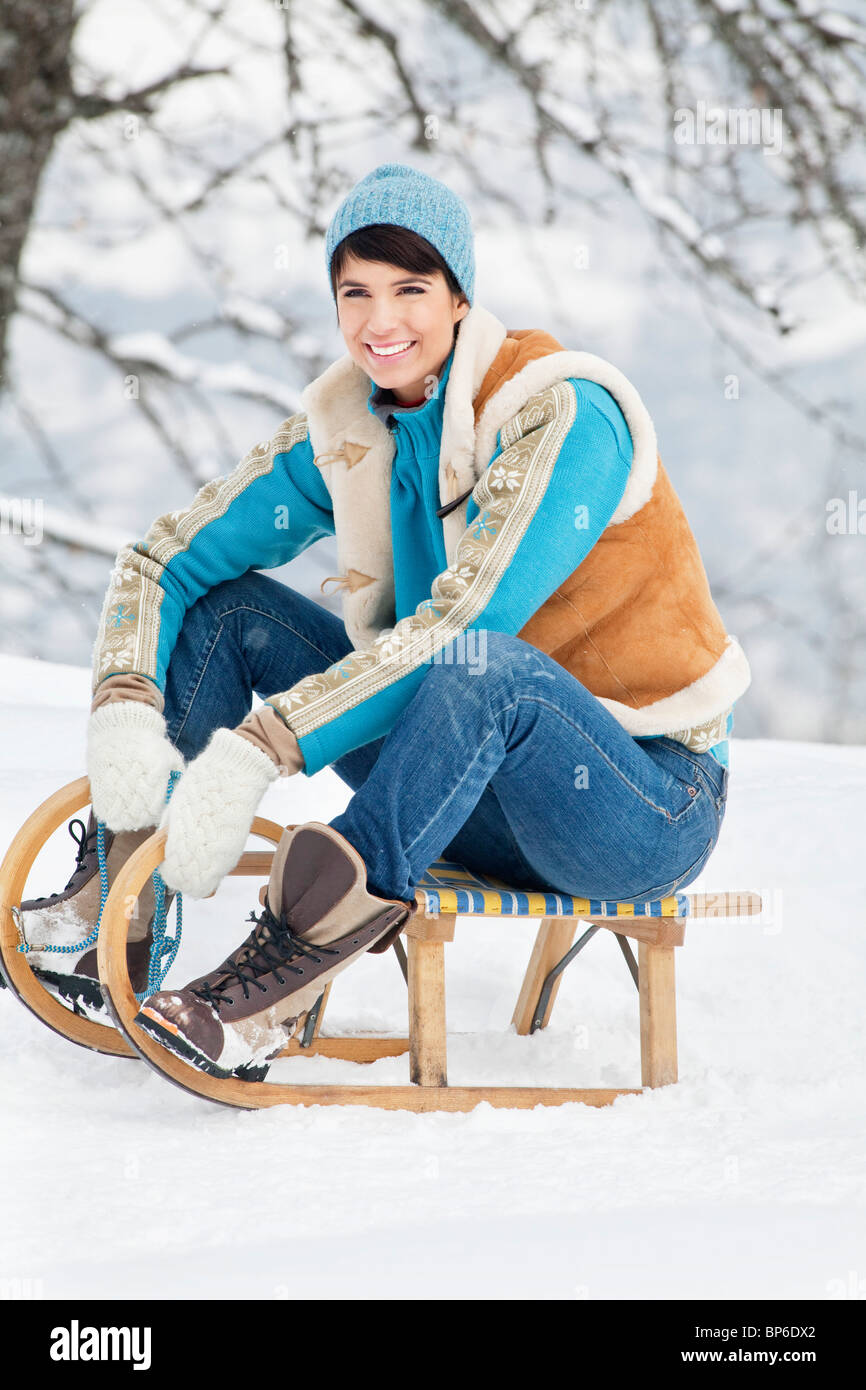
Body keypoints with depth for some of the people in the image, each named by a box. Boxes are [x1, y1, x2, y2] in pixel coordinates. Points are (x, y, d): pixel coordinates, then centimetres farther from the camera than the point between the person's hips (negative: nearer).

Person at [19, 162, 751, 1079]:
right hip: (474, 789, 7)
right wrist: (124, 712, -20)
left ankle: (297, 952, -39)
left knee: (481, 663, -39)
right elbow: (165, 561, 1)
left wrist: (261, 749, -37)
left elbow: (463, 625, -31)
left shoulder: (560, 415, -19)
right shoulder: (344, 431, 1)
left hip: (649, 804, -6)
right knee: (227, 606, -1)